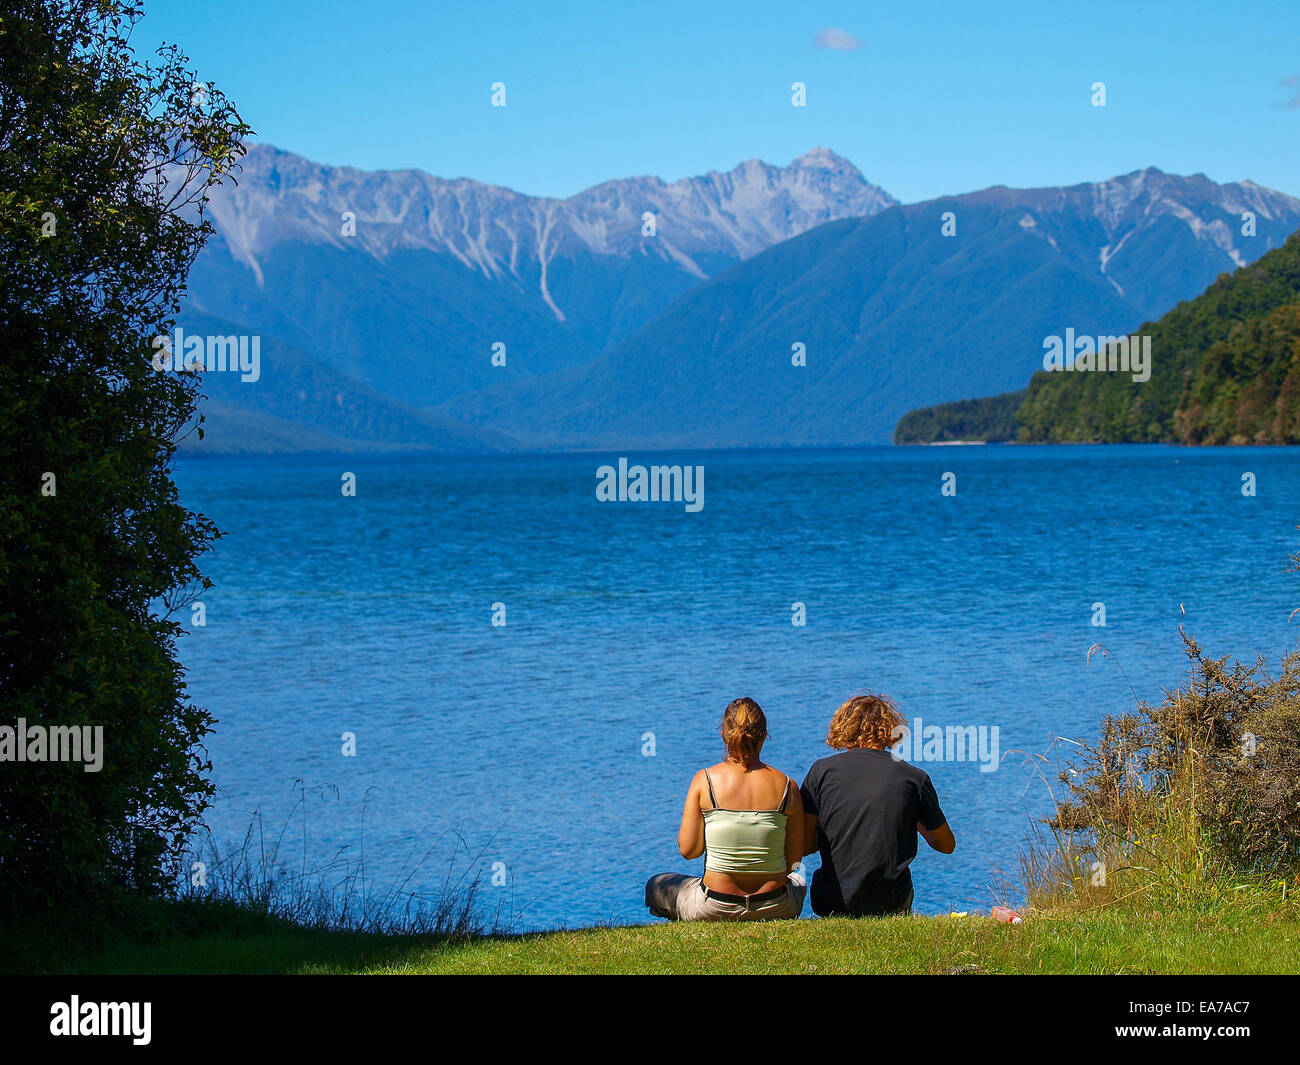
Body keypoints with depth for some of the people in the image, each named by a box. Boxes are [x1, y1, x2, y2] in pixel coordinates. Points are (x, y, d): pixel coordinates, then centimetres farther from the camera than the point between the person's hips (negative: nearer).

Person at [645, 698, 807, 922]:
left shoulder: (705, 780, -9)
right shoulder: (787, 786, -7)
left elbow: (688, 850, -9)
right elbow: (794, 859, -3)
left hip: (713, 910, -2)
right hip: (775, 909, 2)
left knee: (655, 885, 30)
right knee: (798, 882, 40)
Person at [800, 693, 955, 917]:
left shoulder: (822, 770, -2)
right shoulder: (914, 778, -1)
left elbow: (803, 846, -3)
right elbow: (947, 846, 11)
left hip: (832, 906, -1)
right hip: (891, 905, 1)